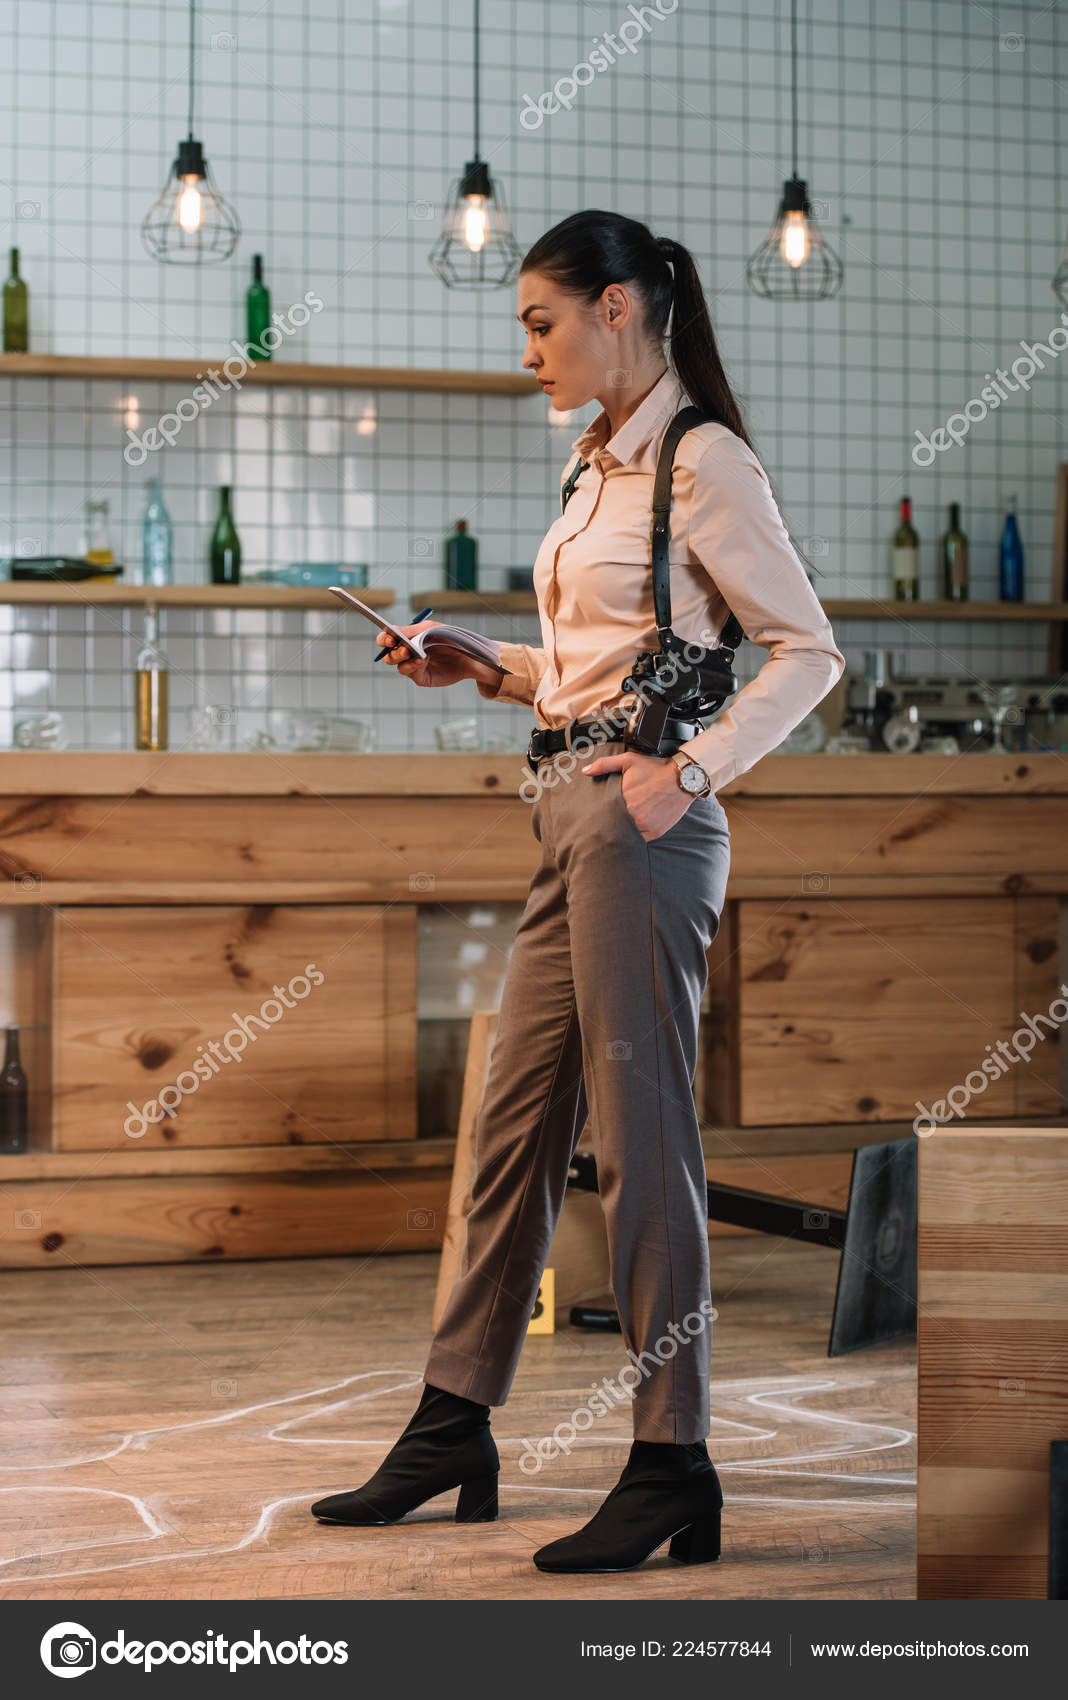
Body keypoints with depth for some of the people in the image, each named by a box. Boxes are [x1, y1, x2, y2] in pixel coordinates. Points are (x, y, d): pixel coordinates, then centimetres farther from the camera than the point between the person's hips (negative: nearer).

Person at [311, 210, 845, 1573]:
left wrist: (688, 771, -18)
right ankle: (453, 1428, 22)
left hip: (640, 824, -9)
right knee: (515, 1123, 12)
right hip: (569, 817, 9)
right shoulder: (598, 467, 18)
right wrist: (483, 672, 11)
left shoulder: (701, 461, -8)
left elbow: (808, 650, -11)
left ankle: (671, 1470, 2)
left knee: (640, 1132, -6)